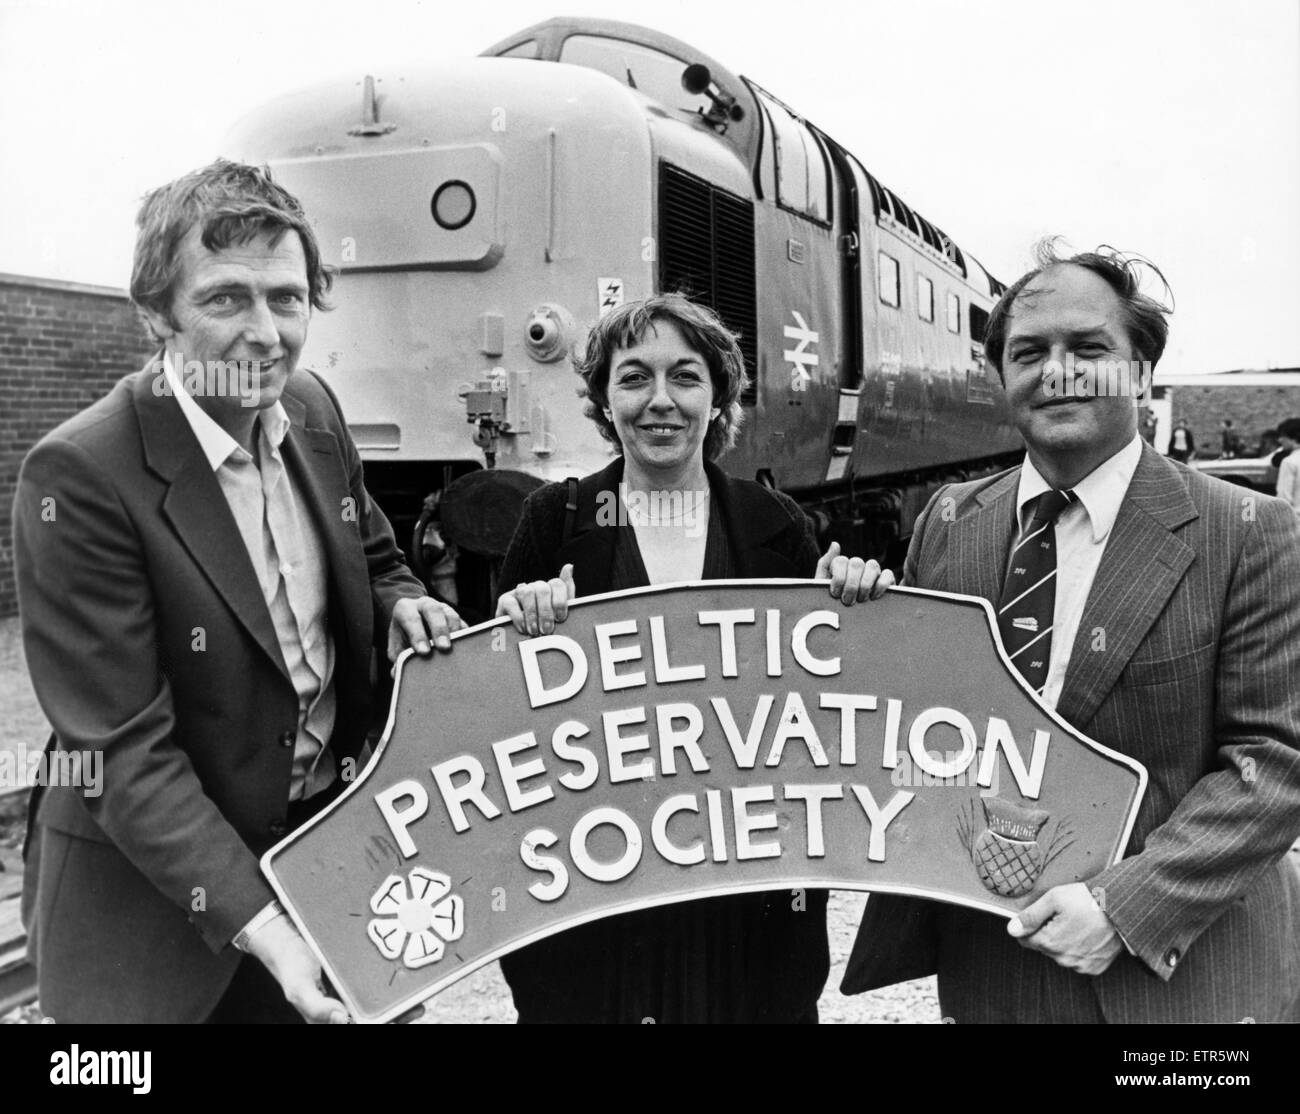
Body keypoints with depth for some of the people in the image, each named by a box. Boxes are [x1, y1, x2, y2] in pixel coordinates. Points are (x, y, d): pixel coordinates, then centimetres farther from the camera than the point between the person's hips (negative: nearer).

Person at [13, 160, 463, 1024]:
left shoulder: (313, 409, -2)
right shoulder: (78, 478, -21)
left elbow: (374, 559, 14)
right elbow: (123, 750, -22)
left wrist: (400, 606, -8)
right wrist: (261, 927, -28)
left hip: (331, 840, 6)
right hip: (154, 900, -5)